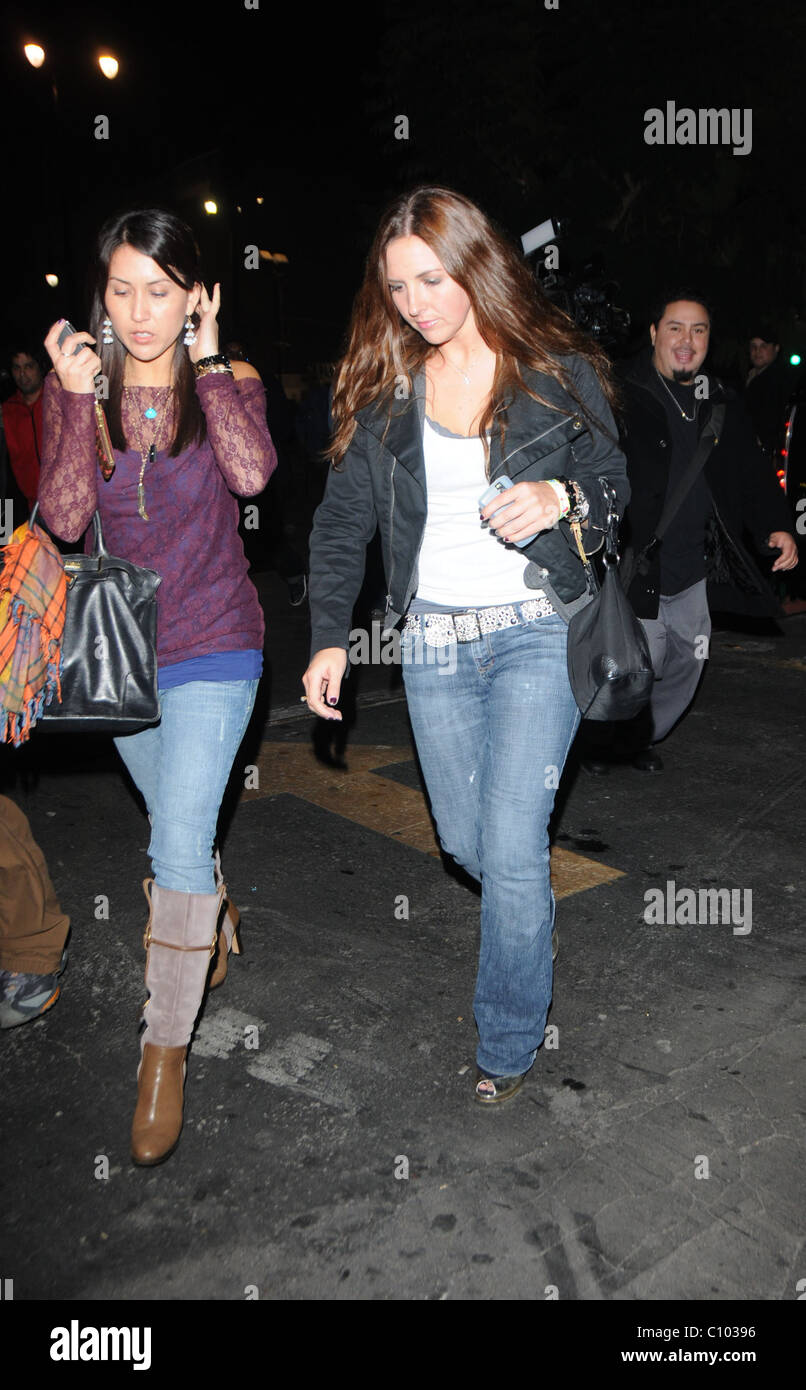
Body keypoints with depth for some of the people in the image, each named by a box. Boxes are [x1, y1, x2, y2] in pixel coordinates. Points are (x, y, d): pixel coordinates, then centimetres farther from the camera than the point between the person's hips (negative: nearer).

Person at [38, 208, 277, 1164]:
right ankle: (215, 920, 51)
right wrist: (79, 401, -18)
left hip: (212, 648, -3)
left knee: (179, 842, -9)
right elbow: (63, 520, -12)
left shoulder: (227, 383, -4)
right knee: (176, 824, 21)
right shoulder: (75, 387, 0)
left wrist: (207, 364, -16)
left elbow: (250, 475, -26)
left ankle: (165, 1046, 6)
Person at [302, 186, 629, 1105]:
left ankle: (509, 1043, 14)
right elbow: (342, 518, 7)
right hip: (434, 639, 4)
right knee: (465, 845, 11)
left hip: (536, 628, -3)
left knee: (511, 849, -8)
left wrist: (561, 498, -18)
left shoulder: (558, 370, -1)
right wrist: (328, 636, 0)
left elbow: (615, 484, 5)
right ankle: (528, 917, 46)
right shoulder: (384, 387, 5)